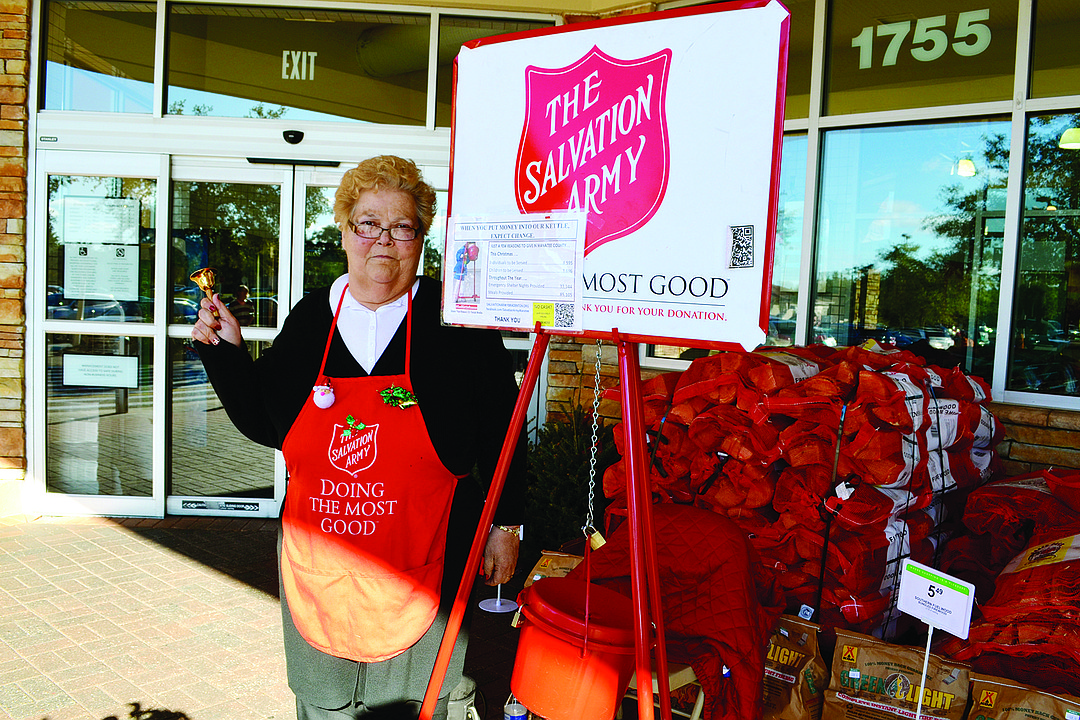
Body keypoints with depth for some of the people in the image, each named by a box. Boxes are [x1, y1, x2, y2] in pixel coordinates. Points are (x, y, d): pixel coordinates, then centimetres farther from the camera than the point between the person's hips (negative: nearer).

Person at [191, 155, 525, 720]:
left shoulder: (456, 320, -9)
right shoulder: (309, 318, 2)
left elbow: (500, 429, -2)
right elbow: (266, 423, 11)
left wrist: (505, 525, 0)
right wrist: (226, 352, 1)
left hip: (420, 570, -3)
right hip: (318, 564, 4)